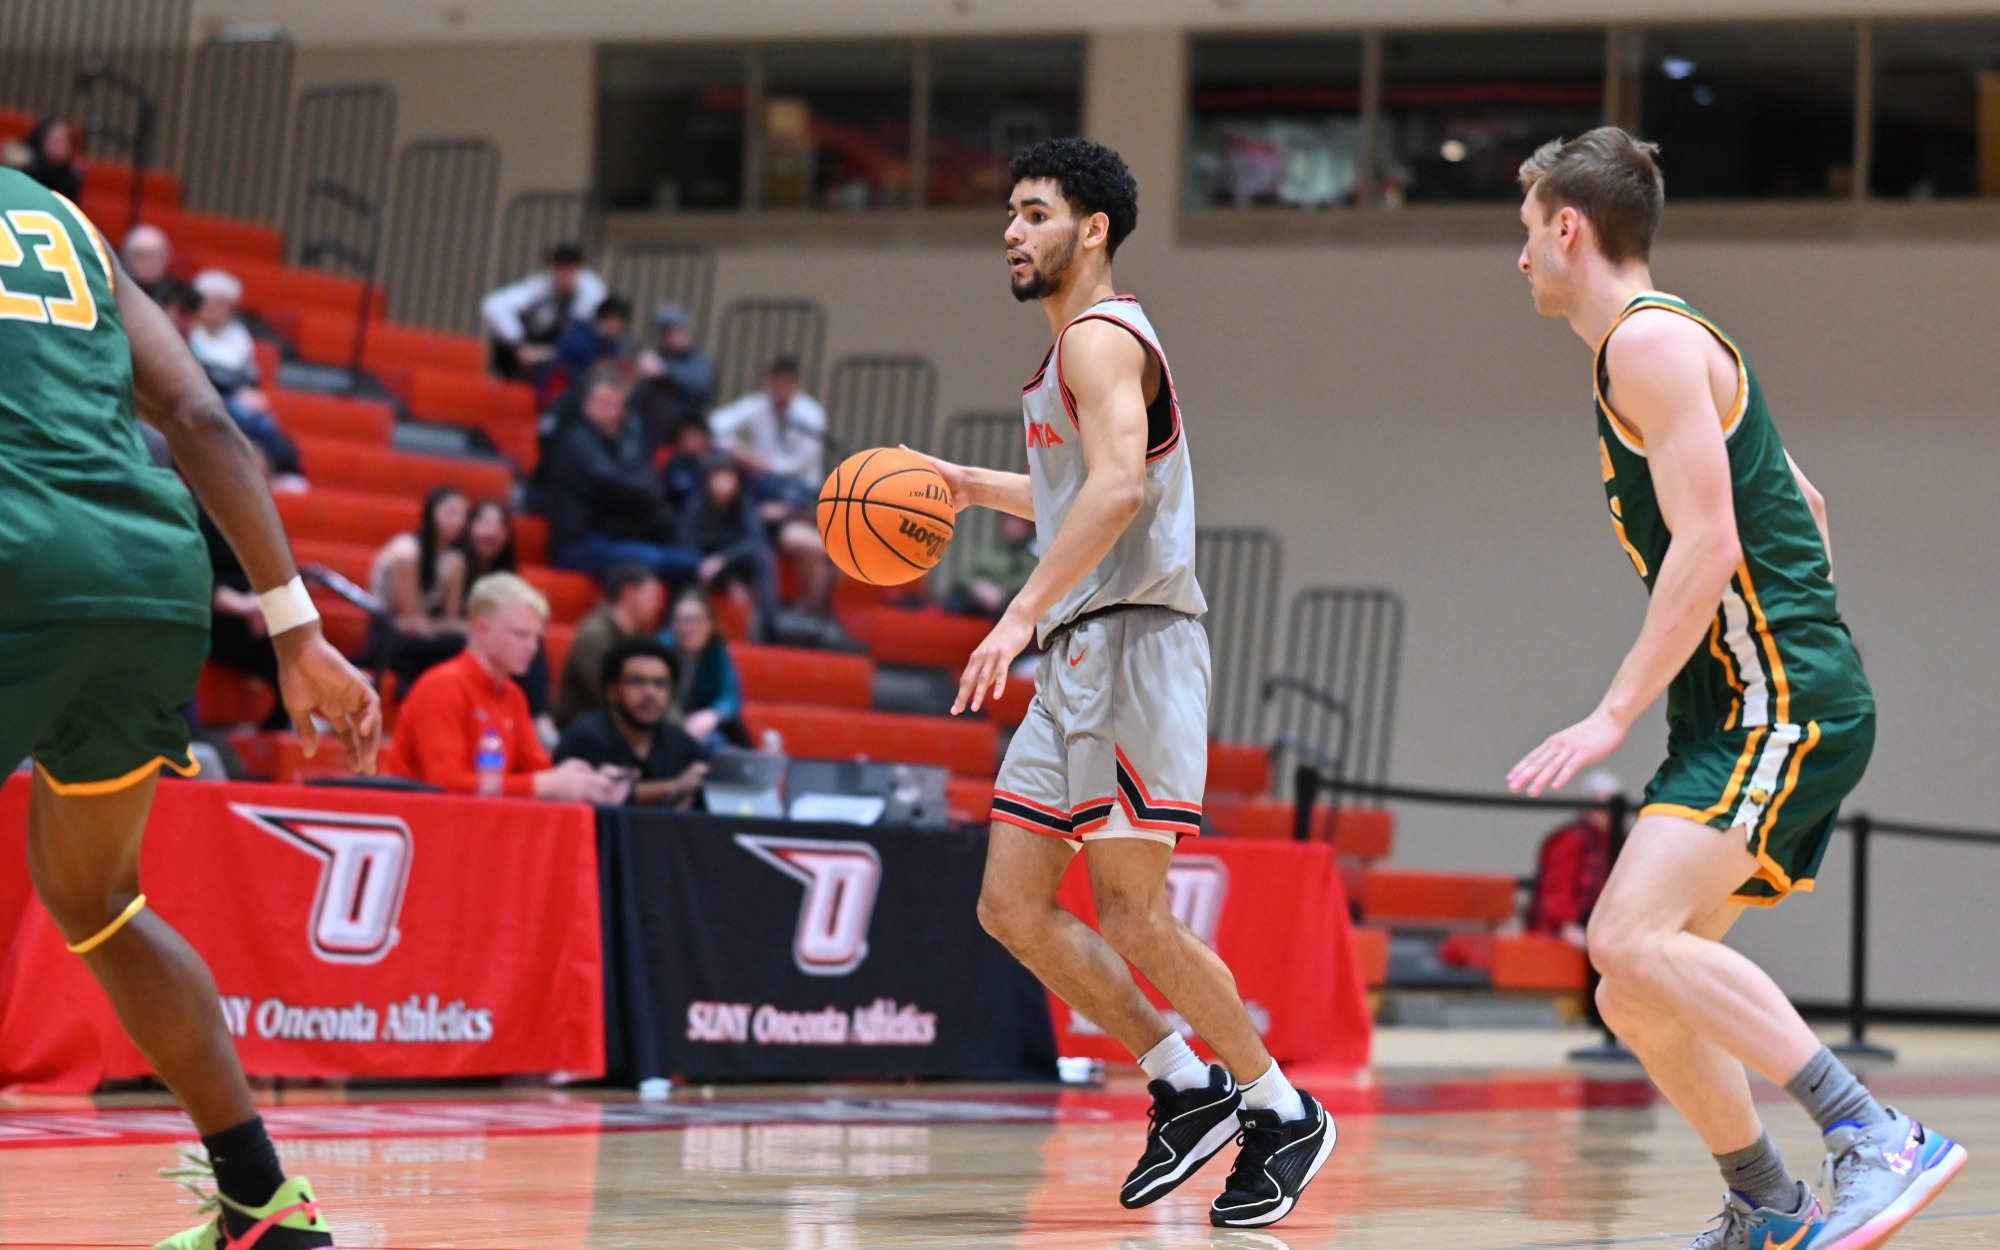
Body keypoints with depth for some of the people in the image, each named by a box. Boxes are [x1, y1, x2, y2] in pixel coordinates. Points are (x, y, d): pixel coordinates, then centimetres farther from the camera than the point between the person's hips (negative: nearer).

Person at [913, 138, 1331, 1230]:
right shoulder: (1073, 349, 22)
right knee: (1012, 905, 6)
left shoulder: (1101, 339, -10)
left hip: (1129, 644, -10)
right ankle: (1185, 1087, 12)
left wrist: (1022, 613, -30)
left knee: (1133, 917, -10)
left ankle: (1280, 1111, 3)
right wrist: (979, 489, 29)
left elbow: (1118, 488, -26)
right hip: (1077, 655, 10)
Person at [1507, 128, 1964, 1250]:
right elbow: (1803, 505, 28)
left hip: (1780, 700, -10)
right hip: (1751, 708, 10)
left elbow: (1708, 543, -18)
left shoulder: (1650, 339, -9)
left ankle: (1879, 1141, -28)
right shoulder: (1658, 343, 22)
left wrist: (1616, 715, -18)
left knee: (1633, 939, -25)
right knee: (1637, 996, 9)